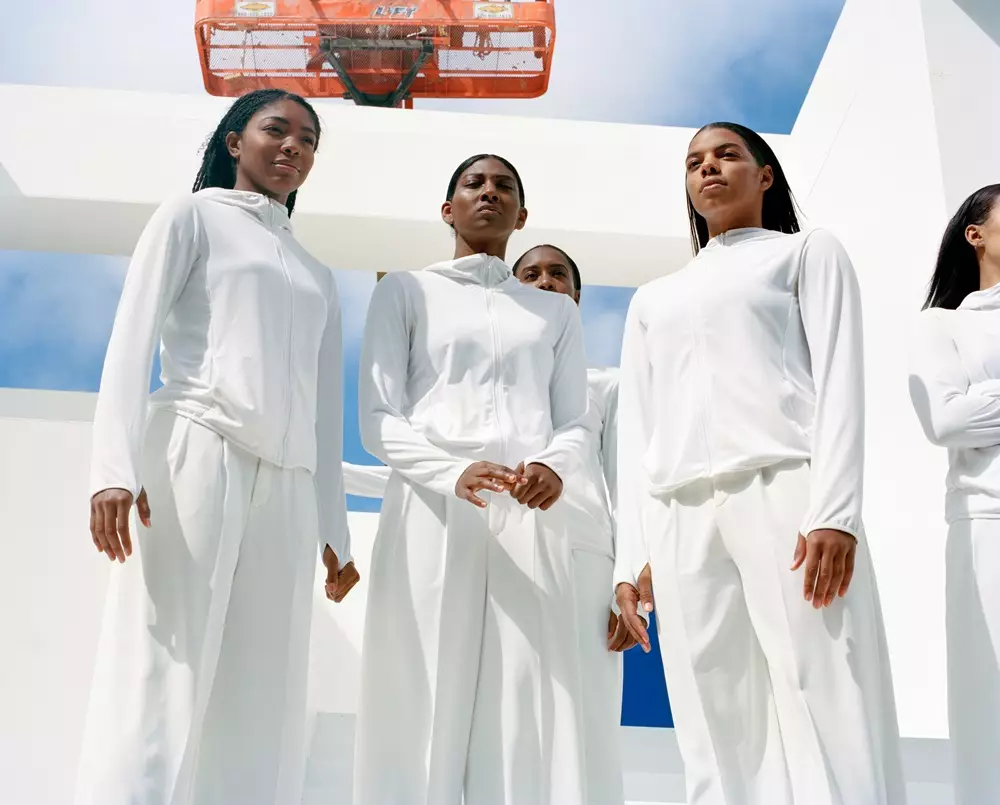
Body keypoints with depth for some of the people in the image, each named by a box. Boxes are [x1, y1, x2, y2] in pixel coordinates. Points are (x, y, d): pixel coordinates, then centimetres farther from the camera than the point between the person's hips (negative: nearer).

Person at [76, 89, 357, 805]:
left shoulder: (318, 277, 26)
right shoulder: (194, 215, 12)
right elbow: (133, 340, -1)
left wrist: (335, 530, 13)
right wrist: (116, 467, -16)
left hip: (288, 487, 5)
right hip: (195, 459, -5)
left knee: (263, 701, 1)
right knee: (162, 685, -11)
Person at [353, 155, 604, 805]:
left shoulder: (557, 311, 23)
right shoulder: (406, 291, 14)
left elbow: (575, 424, 14)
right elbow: (378, 419, 3)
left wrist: (554, 467, -11)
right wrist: (455, 472, -16)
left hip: (529, 520, 2)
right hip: (431, 510, -2)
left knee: (528, 713, -4)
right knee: (426, 706, -6)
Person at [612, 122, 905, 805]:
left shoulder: (809, 252, 19)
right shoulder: (653, 299, 28)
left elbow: (840, 381, 4)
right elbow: (636, 428, 19)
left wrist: (835, 509, -12)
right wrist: (631, 556, 7)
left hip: (786, 490, -3)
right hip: (679, 516, 4)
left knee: (829, 727, -10)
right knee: (719, 746, 0)